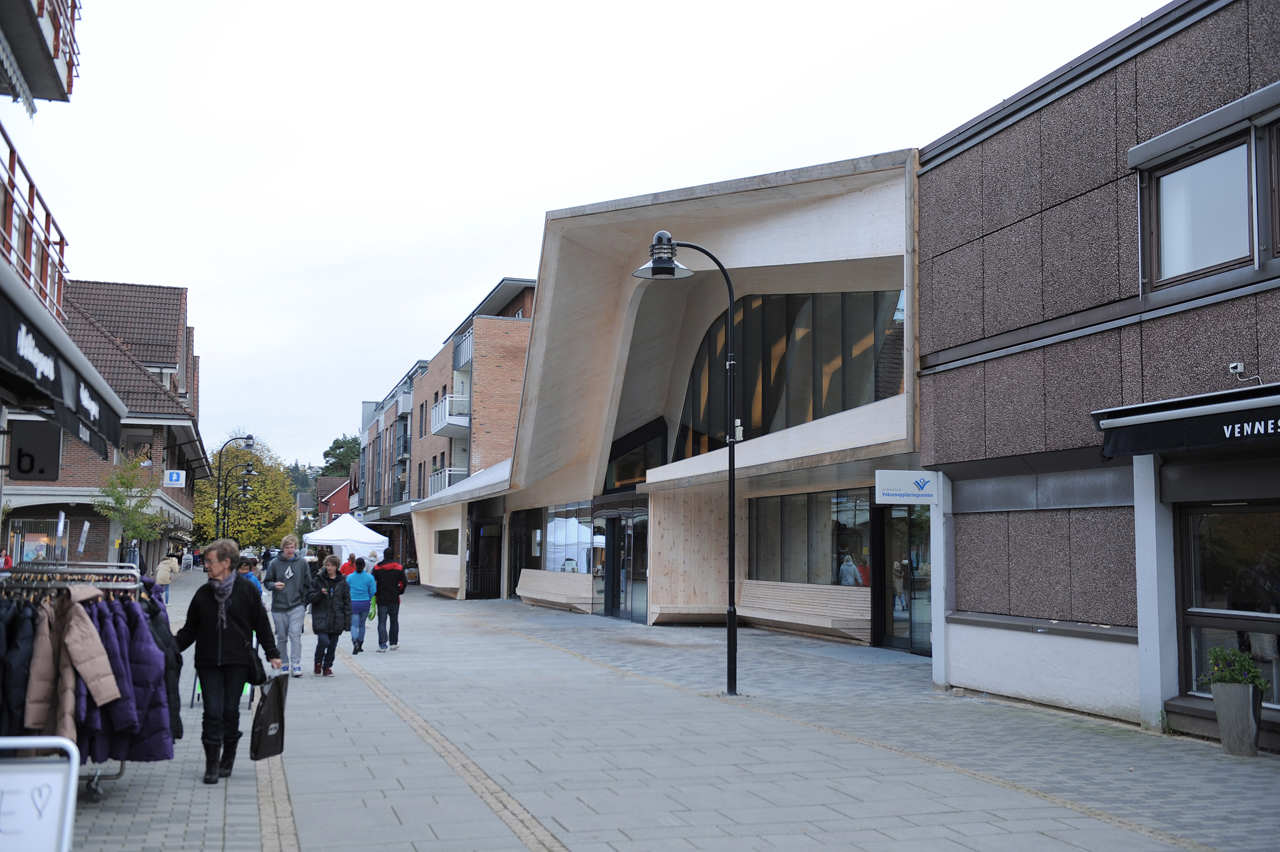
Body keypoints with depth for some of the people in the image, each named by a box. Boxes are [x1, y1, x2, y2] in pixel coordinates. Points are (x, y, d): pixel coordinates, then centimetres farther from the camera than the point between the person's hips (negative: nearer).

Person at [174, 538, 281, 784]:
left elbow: (261, 624, 4)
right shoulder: (203, 593, 7)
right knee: (212, 712, -4)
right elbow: (190, 629, 14)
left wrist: (273, 654, 2)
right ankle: (212, 764, 3)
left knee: (230, 711, 3)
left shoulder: (246, 590, -1)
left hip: (237, 662, -2)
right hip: (208, 662, 2)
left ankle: (228, 759, 19)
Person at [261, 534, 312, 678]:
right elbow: (266, 582, 7)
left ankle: (297, 665, -11)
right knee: (281, 637, 10)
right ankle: (284, 664, 24)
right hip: (278, 607, 1)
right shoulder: (275, 563, 1)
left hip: (297, 606, -1)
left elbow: (307, 584, 10)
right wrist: (274, 585, -14)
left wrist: (306, 601, 6)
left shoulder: (302, 563, 3)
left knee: (295, 635, -12)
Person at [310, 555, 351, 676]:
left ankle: (327, 667, 20)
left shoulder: (342, 581, 5)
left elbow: (347, 601, 7)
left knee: (332, 645, 5)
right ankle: (318, 663, 11)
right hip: (321, 617, -2)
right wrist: (320, 593, -20)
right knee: (323, 641, -14)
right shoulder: (319, 579, 0)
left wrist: (347, 620, 2)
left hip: (337, 619, 2)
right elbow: (311, 597, 1)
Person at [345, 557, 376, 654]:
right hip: (365, 603, 1)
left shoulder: (349, 577, -1)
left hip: (353, 603, -1)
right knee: (362, 624, 18)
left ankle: (355, 641, -30)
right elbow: (373, 591, -3)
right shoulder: (369, 577, -4)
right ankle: (360, 645, 25)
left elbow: (346, 591, 5)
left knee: (354, 624, -3)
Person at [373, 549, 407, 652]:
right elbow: (404, 582, -6)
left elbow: (373, 582, -6)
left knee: (382, 622, 1)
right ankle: (394, 643, 21)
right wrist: (399, 592, 8)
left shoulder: (377, 568, -2)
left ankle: (382, 645, -11)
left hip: (381, 599, -1)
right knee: (394, 622, 14)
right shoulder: (399, 567, -2)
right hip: (394, 599, 1)